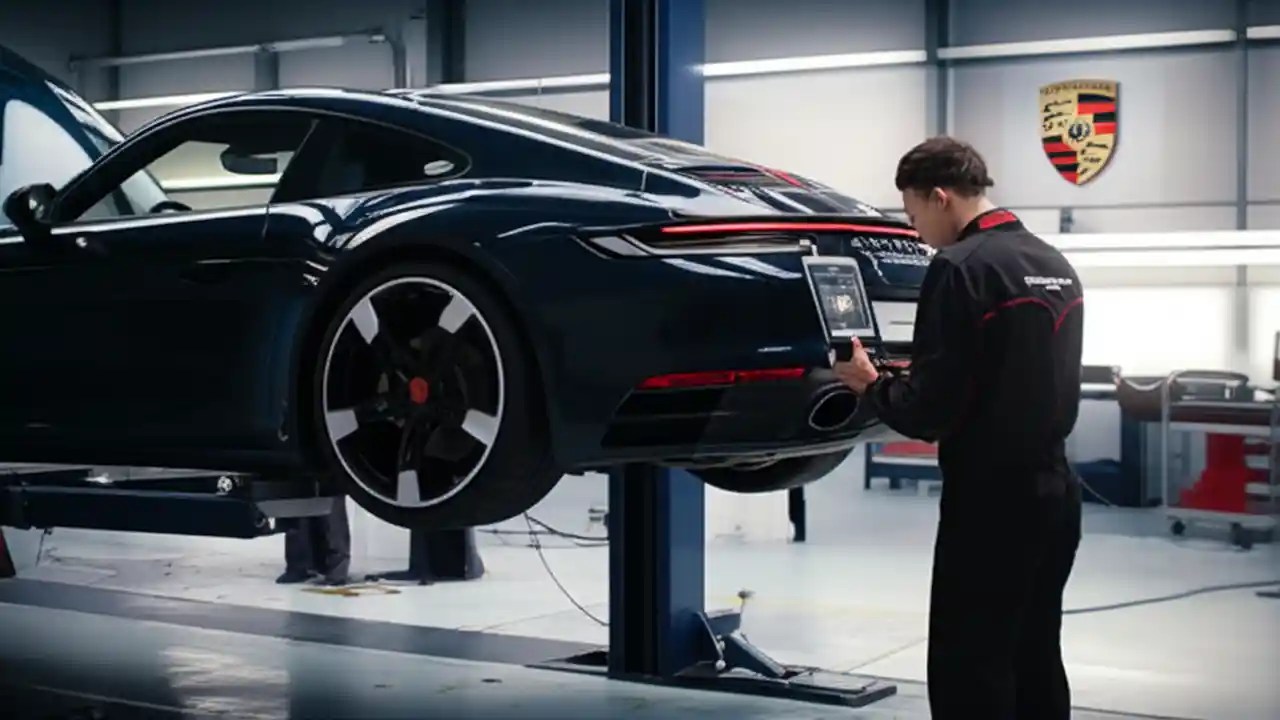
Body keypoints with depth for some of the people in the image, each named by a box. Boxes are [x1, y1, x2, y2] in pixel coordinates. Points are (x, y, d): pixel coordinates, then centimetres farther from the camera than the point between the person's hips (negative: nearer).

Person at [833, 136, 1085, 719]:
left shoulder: (961, 268, -15)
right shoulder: (1055, 265, 11)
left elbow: (930, 411, -19)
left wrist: (871, 386, 1)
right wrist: (904, 374, 19)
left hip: (989, 501, -9)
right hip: (1054, 490, 9)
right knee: (1034, 668, 16)